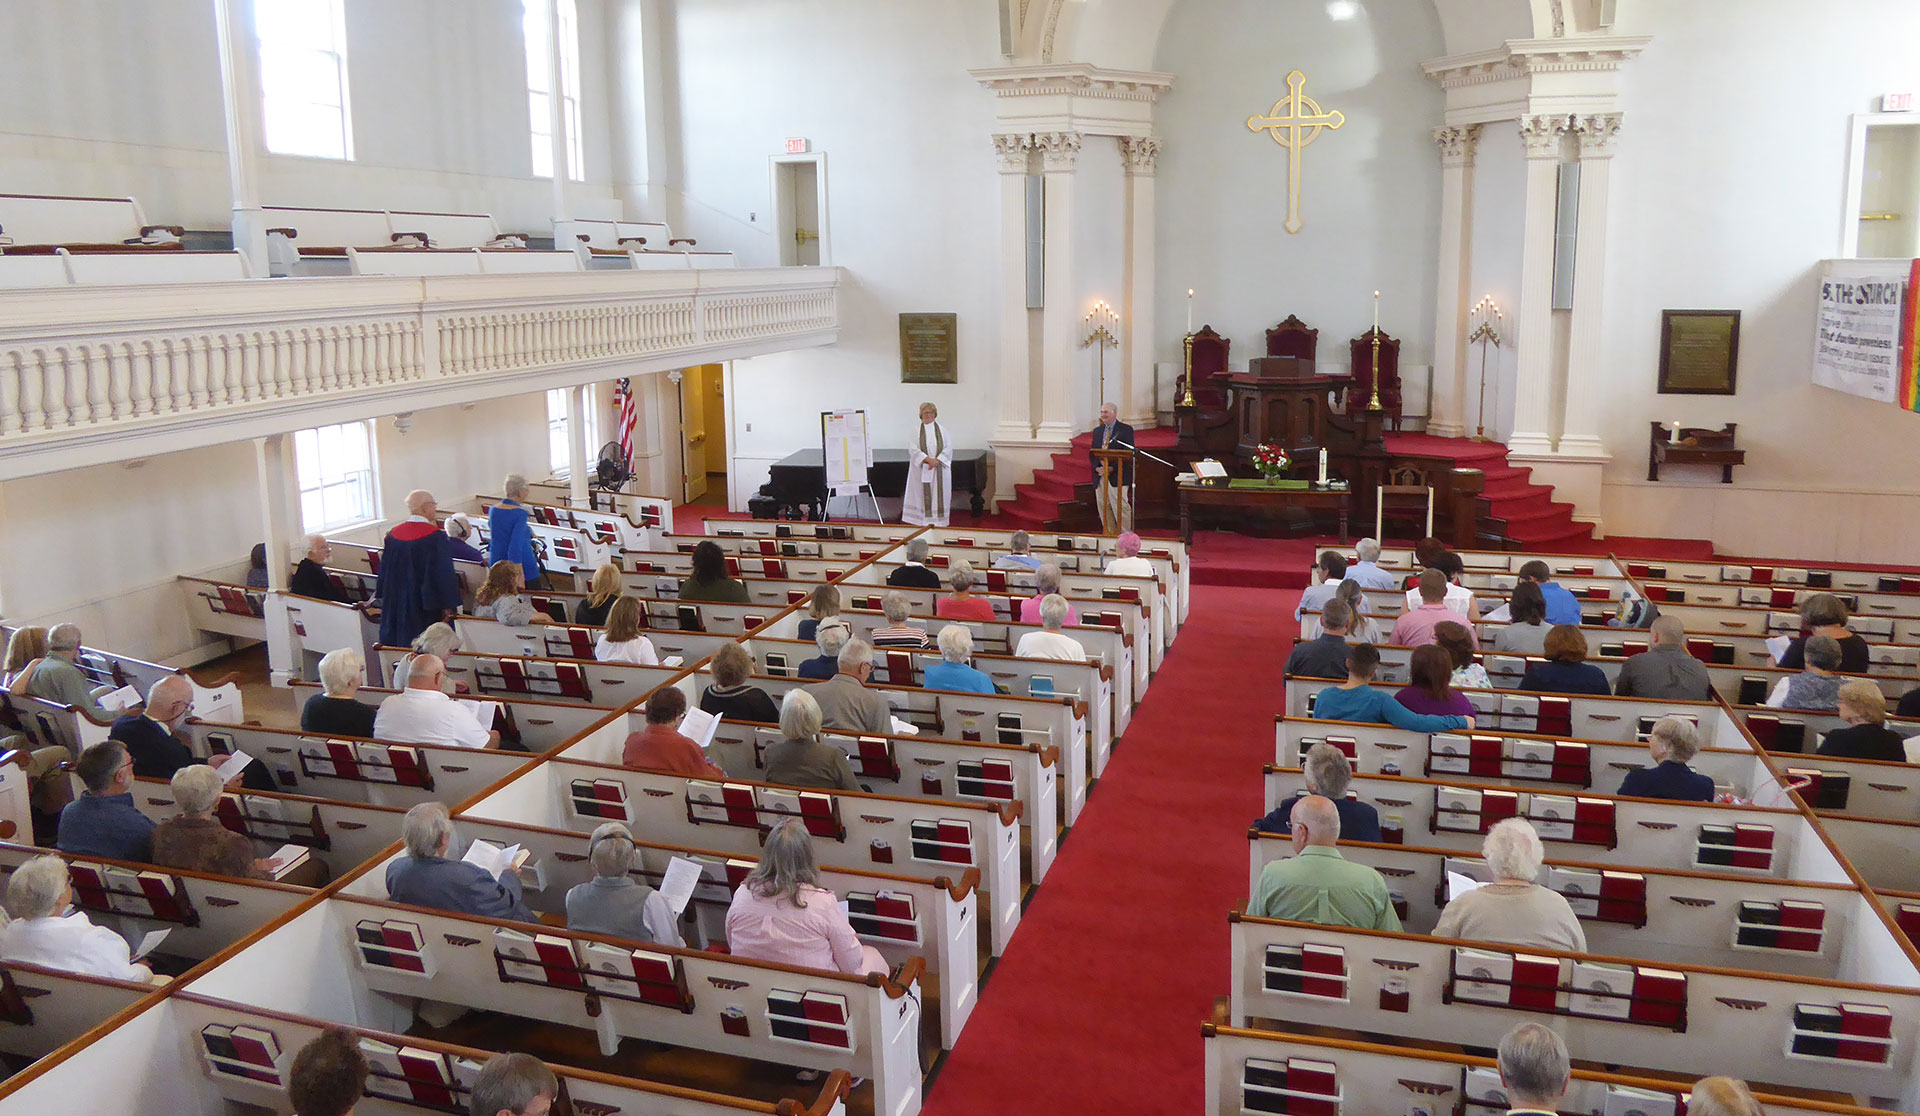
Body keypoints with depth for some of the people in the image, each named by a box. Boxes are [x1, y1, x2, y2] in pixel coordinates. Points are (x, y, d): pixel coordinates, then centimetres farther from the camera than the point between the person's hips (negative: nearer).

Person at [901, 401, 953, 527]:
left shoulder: (942, 429, 7)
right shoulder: (916, 431, 3)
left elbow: (948, 448, -1)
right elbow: (913, 449, -7)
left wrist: (937, 460, -16)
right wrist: (928, 459, -19)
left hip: (940, 469, 1)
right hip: (921, 470, -1)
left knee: (939, 496, 1)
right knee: (923, 496, -1)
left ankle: (938, 520, 5)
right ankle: (924, 521, 2)